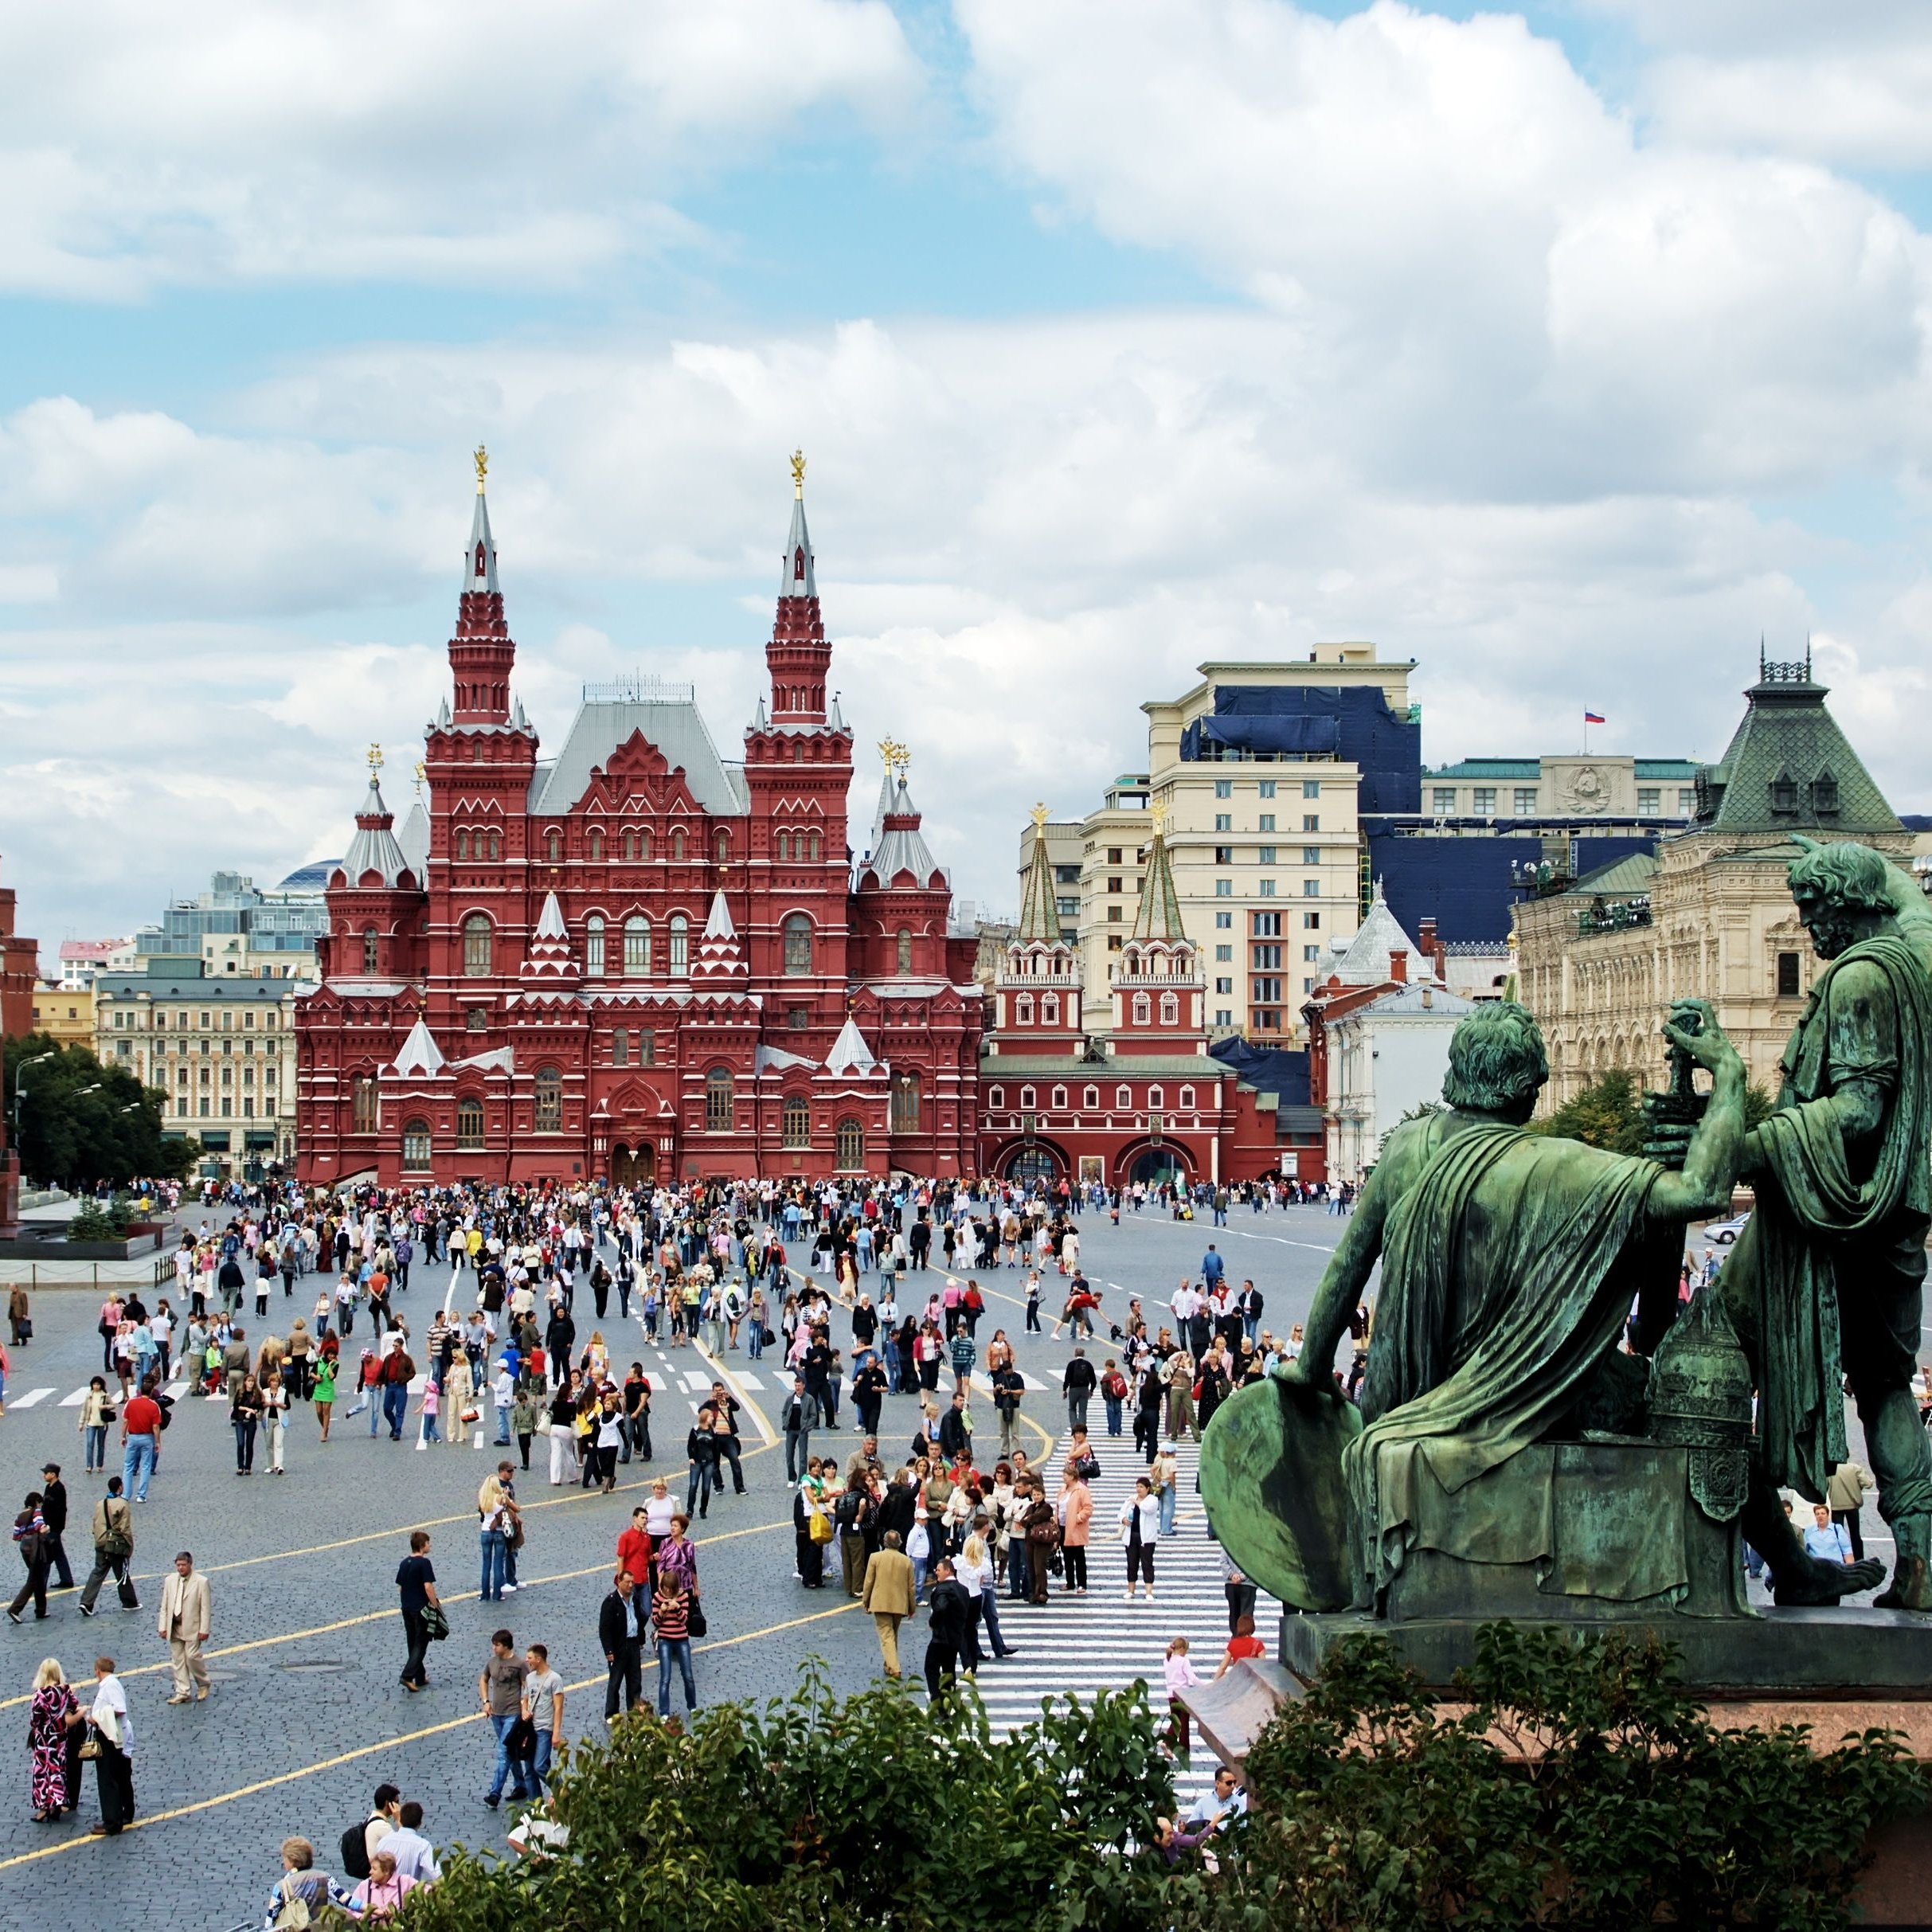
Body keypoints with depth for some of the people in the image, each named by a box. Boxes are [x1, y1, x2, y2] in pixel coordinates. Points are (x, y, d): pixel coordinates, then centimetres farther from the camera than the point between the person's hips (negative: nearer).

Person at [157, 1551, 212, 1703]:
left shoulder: (201, 1582, -5)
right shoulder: (170, 1581, 8)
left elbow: (205, 1608, -7)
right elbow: (164, 1606, 10)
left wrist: (204, 1630, -11)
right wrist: (163, 1627, 4)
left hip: (192, 1627, -5)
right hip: (174, 1627, 5)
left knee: (192, 1656, -8)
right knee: (177, 1660, 4)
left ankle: (203, 1685, 15)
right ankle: (182, 1692, 9)